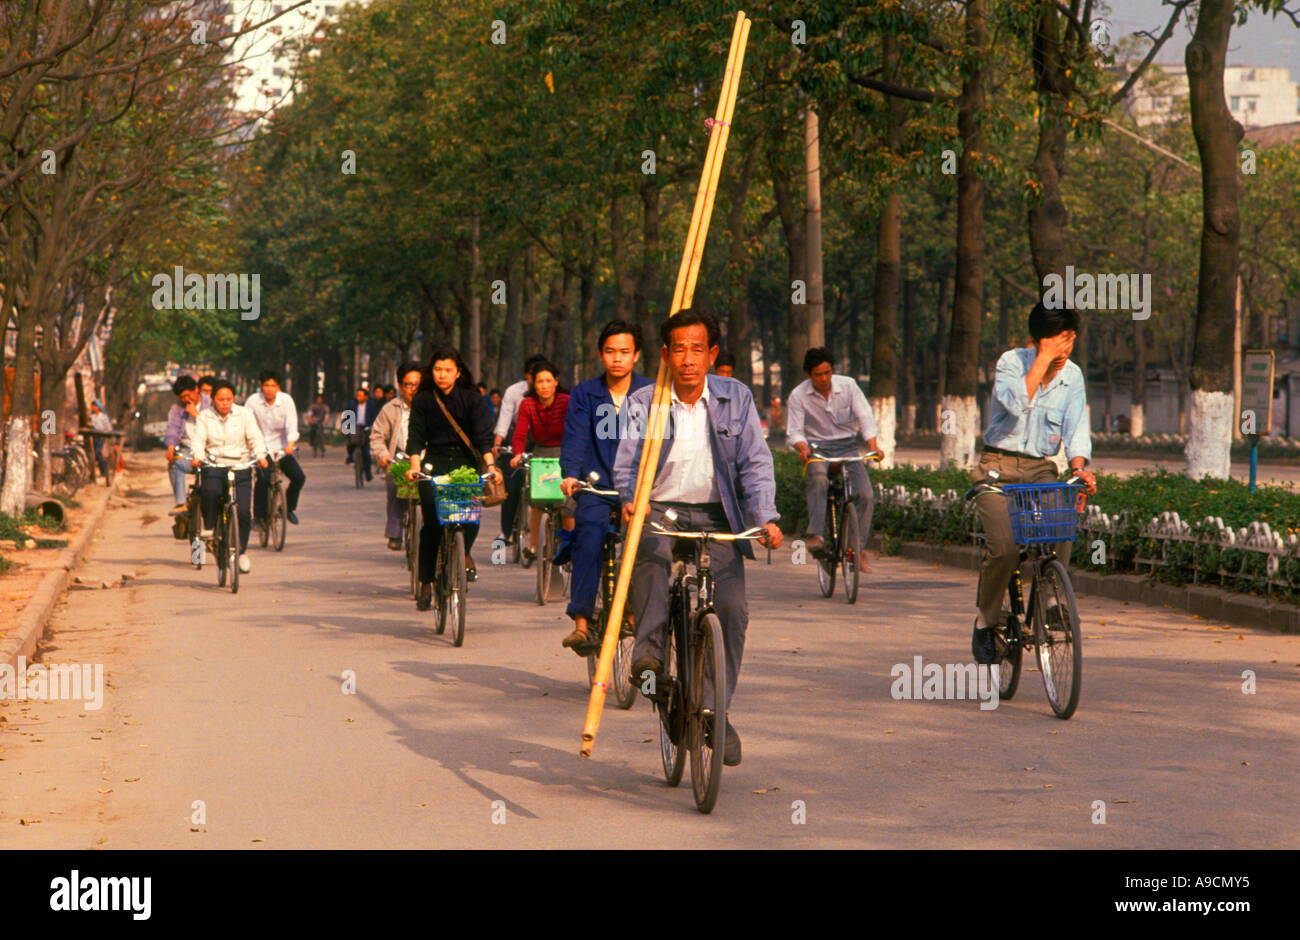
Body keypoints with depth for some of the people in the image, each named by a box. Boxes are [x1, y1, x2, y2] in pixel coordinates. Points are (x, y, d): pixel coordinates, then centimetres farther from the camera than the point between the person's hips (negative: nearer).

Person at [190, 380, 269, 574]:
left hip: (241, 466, 0)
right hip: (214, 466, 0)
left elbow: (255, 438, -2)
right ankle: (208, 527, -8)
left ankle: (242, 551, 10)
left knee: (243, 512, -10)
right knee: (209, 491, -34)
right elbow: (198, 439, -5)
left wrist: (260, 456, -21)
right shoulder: (204, 417, 6)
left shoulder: (244, 414, 5)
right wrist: (196, 456, -25)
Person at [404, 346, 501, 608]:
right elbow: (416, 436, -2)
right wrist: (415, 465, -17)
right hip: (434, 464, 0)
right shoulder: (423, 400, 3)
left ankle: (463, 554, 19)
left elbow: (483, 434, -4)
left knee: (471, 517, -15)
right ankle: (426, 582, -2)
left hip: (466, 462, 0)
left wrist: (490, 464, -18)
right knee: (432, 524, -12)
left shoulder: (472, 398, 2)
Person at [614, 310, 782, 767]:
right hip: (660, 511, -1)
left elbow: (755, 462, 0)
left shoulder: (735, 398, 3)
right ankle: (649, 650, -41)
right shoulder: (643, 404, -1)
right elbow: (627, 464, -8)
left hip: (716, 516, 1)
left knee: (731, 608, -15)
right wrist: (631, 499, -30)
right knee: (650, 553, -37)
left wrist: (765, 517, -15)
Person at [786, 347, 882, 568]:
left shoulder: (848, 386, -2)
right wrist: (803, 448, -30)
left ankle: (859, 548, -3)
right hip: (817, 447, -2)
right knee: (819, 479, -37)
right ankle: (816, 536, -43)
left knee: (866, 495, -17)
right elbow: (794, 431, -7)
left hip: (847, 446, 2)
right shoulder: (798, 395, -5)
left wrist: (873, 445, -21)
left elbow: (865, 417, -4)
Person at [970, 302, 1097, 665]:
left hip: (1041, 470, 3)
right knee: (1004, 547, -22)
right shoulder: (1012, 362, -6)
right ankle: (985, 624, -2)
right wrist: (1043, 360, -21)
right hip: (998, 467, -3)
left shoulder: (1073, 376, 6)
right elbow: (1016, 403, -24)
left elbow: (1076, 427, -3)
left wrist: (1079, 466, -21)